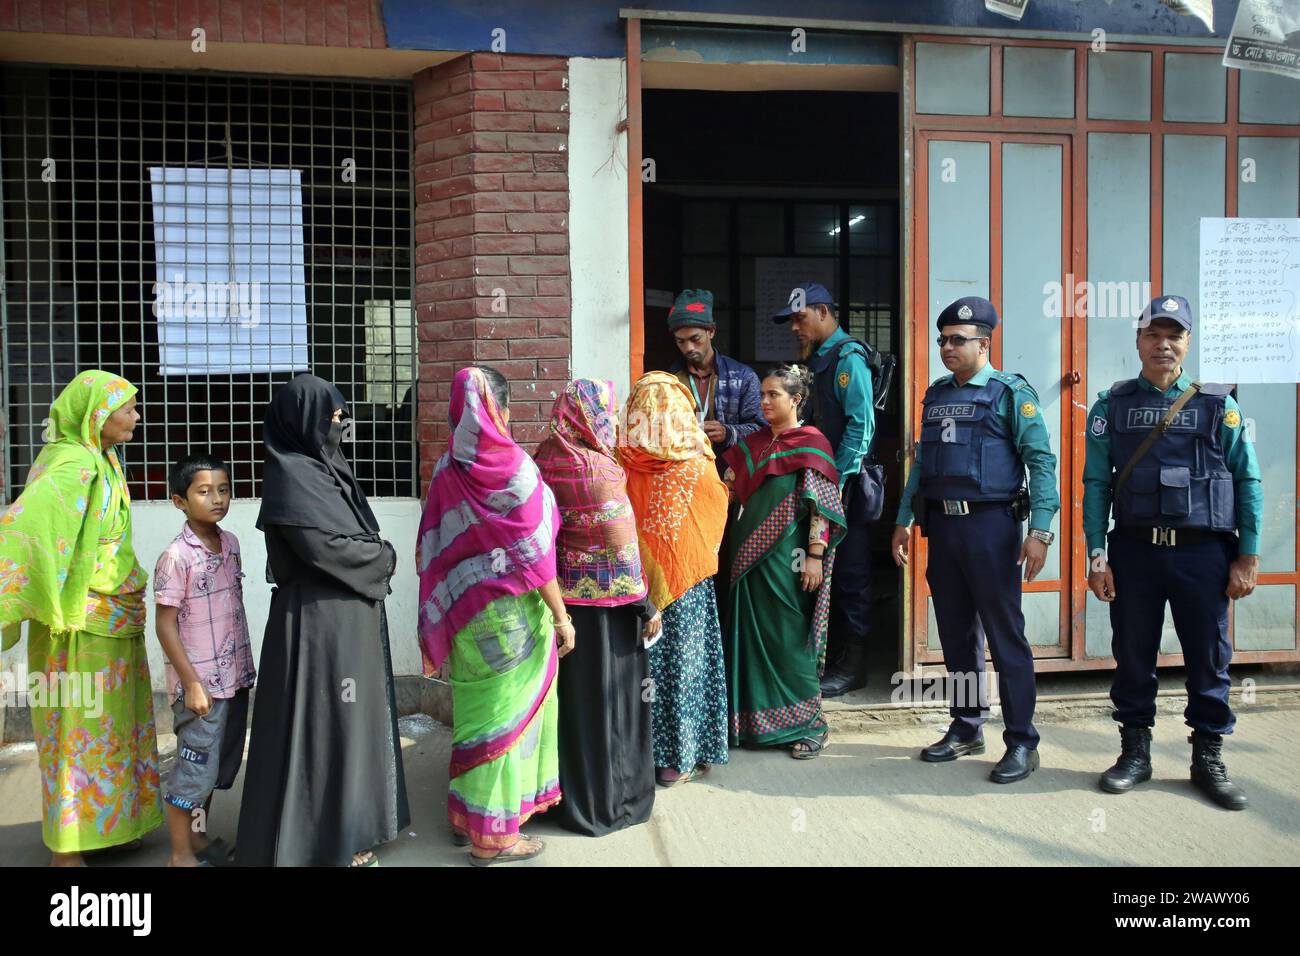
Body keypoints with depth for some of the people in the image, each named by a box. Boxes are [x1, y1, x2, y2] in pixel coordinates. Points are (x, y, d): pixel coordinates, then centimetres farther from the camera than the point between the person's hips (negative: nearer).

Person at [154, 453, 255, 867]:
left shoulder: (231, 543, 5)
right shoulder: (176, 557, -16)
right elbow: (165, 624, -14)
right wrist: (191, 682, -16)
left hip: (234, 677, 7)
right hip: (201, 684, -7)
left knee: (221, 766, 17)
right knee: (196, 768, 3)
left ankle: (198, 838, 34)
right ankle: (181, 854, 19)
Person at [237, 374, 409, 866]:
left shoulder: (324, 467, 13)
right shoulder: (290, 474, -14)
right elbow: (323, 547, -21)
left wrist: (376, 558, -5)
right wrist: (384, 558, -7)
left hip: (348, 612, 9)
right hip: (318, 616, -9)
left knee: (345, 717, 15)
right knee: (321, 722, -1)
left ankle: (344, 828, 26)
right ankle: (319, 839, 10)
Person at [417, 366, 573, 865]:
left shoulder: (447, 469, 1)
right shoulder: (512, 467, -16)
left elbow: (434, 550, 6)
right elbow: (534, 553, -16)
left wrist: (440, 623, 15)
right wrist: (562, 616, -7)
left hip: (460, 613, 6)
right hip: (510, 613, -6)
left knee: (473, 712, 18)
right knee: (506, 717, 5)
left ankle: (465, 816, 31)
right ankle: (493, 835, 16)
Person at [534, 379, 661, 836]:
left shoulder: (547, 462, 1)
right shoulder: (596, 469, -20)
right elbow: (619, 547, -19)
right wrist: (645, 605, -10)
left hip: (562, 596, 7)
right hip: (603, 601, -7)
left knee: (570, 692, 17)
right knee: (604, 697, 7)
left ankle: (568, 792, 31)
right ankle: (605, 802, 21)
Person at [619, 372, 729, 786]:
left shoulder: (623, 467, -12)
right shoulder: (697, 471, -11)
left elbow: (618, 527, -1)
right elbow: (718, 520, 3)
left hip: (637, 583, 0)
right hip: (686, 584, 0)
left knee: (644, 661, 10)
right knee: (682, 660, 10)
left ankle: (644, 750, 21)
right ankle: (680, 759, 19)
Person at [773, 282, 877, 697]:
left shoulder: (849, 357, -11)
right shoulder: (818, 360, 16)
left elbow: (861, 425, -18)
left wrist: (838, 479, -18)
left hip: (845, 484, -8)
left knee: (850, 570, -1)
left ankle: (852, 664, 9)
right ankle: (831, 653, 24)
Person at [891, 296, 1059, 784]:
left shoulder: (1011, 392, -4)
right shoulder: (936, 395, 14)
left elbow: (1041, 460, -10)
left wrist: (1040, 530, -18)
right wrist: (904, 520, 14)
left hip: (990, 524, -6)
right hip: (942, 525, 6)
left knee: (1005, 636, -2)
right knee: (955, 633, 12)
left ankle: (1022, 742, 8)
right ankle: (966, 729, 25)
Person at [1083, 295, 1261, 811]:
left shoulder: (1219, 404, 5)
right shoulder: (1112, 405, 5)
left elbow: (1248, 482, 4)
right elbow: (1096, 484, 2)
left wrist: (1248, 556, -1)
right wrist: (1097, 554, -5)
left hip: (1203, 553, 0)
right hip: (1134, 550, 0)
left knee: (1208, 657, 7)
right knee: (1133, 656, 8)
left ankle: (1209, 758, 22)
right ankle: (1135, 752, 23)